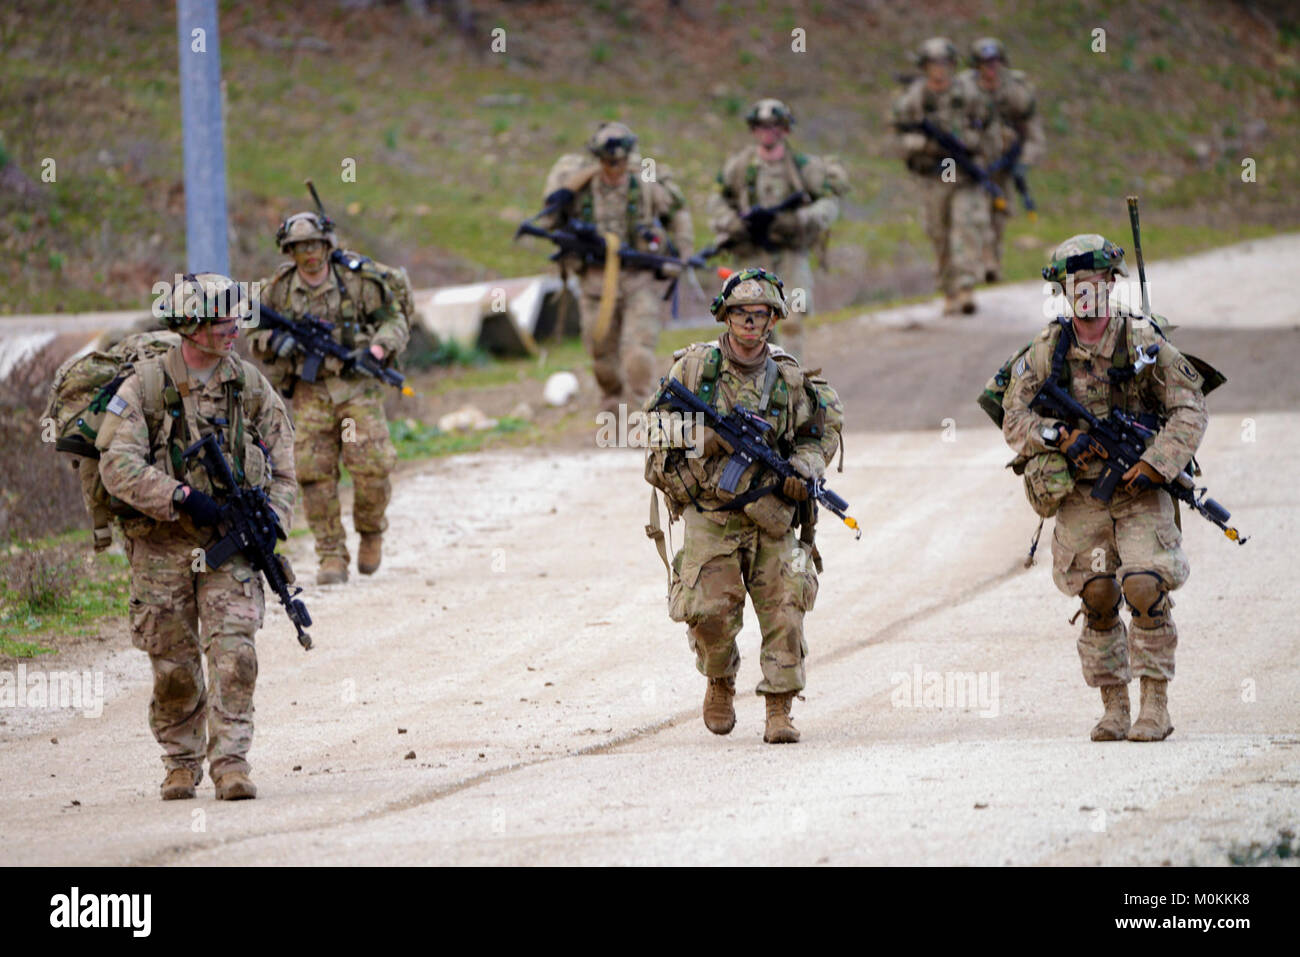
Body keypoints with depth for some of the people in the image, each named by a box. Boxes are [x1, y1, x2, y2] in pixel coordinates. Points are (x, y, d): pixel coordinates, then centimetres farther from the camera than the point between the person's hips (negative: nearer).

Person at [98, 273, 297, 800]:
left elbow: (281, 460, 12)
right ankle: (181, 763, 21)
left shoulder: (249, 384, 4)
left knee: (233, 653, -13)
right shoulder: (145, 386, -7)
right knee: (173, 666, 5)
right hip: (161, 545, -1)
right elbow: (117, 464, -15)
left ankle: (230, 762, -11)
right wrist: (183, 497, -22)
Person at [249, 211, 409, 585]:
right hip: (309, 392, 2)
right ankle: (332, 557, 2)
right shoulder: (278, 290, 4)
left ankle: (371, 533, 16)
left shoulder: (359, 281, -2)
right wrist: (275, 341, -9)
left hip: (357, 386, -2)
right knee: (314, 474, -6)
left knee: (372, 466, -12)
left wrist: (378, 348, -13)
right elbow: (255, 337, 14)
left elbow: (395, 319, 6)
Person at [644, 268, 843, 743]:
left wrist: (803, 468, -4)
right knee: (710, 610, -11)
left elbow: (823, 431, 16)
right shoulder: (696, 366, 0)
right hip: (710, 513, -1)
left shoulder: (790, 378, 4)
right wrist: (708, 435, -13)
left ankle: (779, 711, 1)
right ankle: (720, 682, 19)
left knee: (783, 610, -8)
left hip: (772, 515, 1)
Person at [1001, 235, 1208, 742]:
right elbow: (1014, 418, 6)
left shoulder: (1143, 342, -4)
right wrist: (1059, 438, -12)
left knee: (1145, 587, -17)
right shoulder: (1047, 350, 2)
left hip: (1140, 491, -2)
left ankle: (1156, 705, -8)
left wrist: (1155, 464, -14)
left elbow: (1189, 409, -3)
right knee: (1097, 599, 1)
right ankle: (1113, 709, 12)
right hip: (1081, 496, 2)